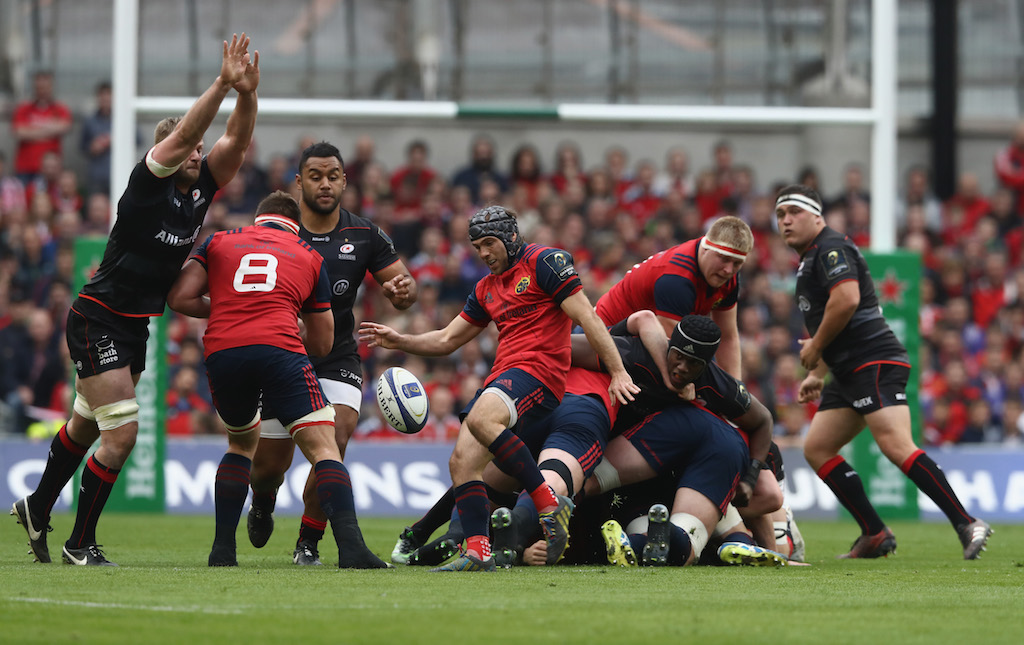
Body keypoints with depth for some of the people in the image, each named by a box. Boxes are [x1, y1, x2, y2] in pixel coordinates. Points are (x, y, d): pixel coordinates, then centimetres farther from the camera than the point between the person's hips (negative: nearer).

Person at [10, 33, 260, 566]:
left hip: (136, 325, 8)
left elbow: (236, 140, -8)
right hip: (98, 320, -8)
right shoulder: (148, 183, -15)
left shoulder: (200, 189, 3)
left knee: (87, 427, 20)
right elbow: (183, 133, -31)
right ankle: (80, 545, -1)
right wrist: (223, 84, -38)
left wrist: (247, 93, -25)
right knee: (121, 433, -12)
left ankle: (37, 510, 39)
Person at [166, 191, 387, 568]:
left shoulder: (219, 242, 24)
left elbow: (180, 298, 13)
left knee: (242, 443, 28)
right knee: (324, 448, -3)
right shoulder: (309, 257, 24)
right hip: (279, 349, -3)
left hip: (221, 352, 3)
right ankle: (350, 547, -22)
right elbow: (322, 343, 26)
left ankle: (223, 549, 20)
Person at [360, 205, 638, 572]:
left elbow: (586, 317, -6)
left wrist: (618, 373, -13)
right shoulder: (486, 289, 25)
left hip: (539, 369, -9)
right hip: (501, 376, 9)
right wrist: (400, 342, 15)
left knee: (481, 419, -35)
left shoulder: (543, 262, 1)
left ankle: (549, 504, -31)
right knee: (462, 462, -7)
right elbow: (447, 340, 31)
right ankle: (478, 552, -15)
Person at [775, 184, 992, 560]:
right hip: (850, 373, 11)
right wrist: (816, 375, 28)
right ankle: (875, 535, 5)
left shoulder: (830, 249, -6)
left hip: (875, 363, -11)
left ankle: (967, 525, -27)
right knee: (816, 449, 8)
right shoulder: (809, 260, 25)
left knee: (896, 446, -23)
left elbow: (846, 299, -23)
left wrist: (814, 347, -11)